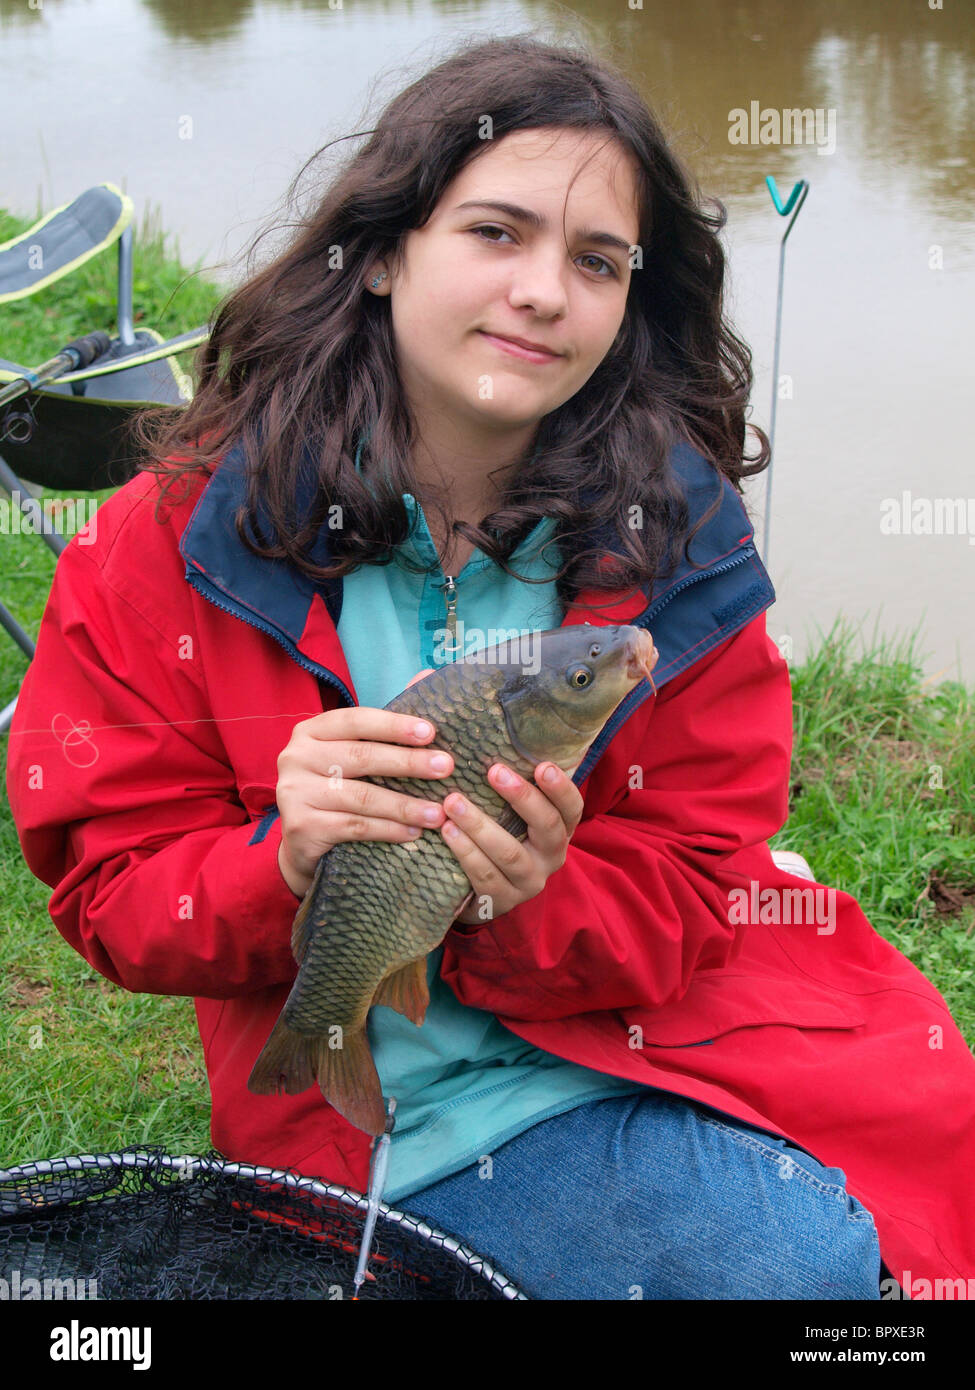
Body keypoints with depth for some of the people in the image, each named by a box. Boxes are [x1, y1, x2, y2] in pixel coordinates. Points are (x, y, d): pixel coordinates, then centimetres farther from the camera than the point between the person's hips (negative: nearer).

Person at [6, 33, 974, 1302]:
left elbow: (679, 902, -4)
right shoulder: (181, 535, -9)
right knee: (817, 1261, -20)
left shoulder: (676, 544, -5)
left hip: (660, 1036, 3)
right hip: (382, 1107, -3)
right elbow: (115, 889, -5)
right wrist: (291, 869, -27)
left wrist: (530, 908, -26)